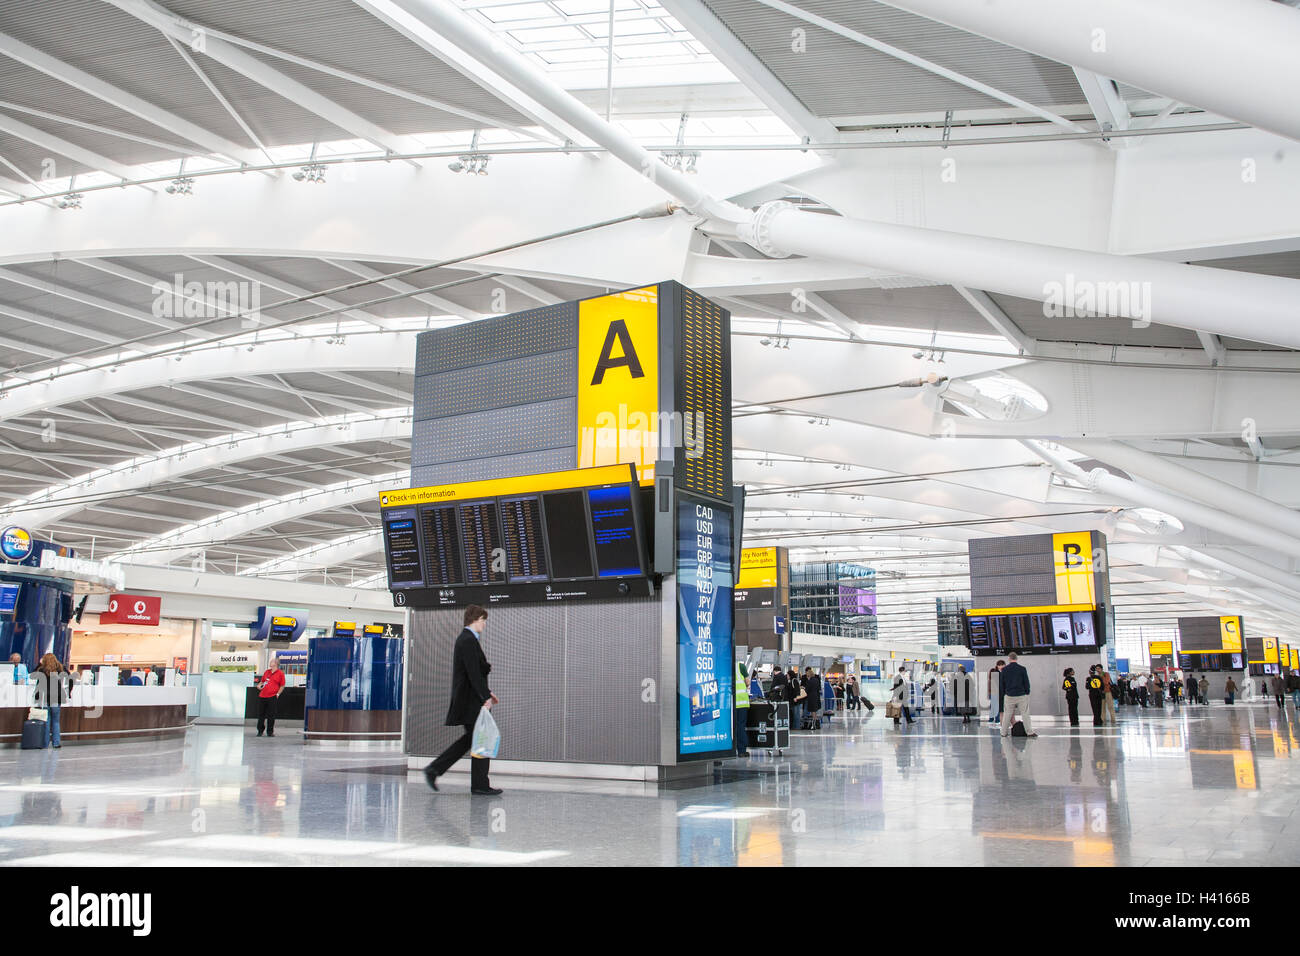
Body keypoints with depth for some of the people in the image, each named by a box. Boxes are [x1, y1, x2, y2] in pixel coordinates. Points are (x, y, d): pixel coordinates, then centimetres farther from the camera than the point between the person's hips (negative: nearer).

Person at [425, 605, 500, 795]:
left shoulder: (466, 639, 18)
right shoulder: (468, 641, -15)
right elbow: (473, 673, -21)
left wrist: (487, 692, 21)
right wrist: (485, 696, -19)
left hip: (467, 700, 10)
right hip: (472, 701, -10)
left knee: (471, 738, 16)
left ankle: (434, 769, 15)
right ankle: (480, 785, 5)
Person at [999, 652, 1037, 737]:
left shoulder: (1004, 669, 0)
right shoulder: (1022, 668, -6)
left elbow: (1002, 683, 6)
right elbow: (1026, 682, -2)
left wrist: (1003, 694, 15)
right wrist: (1027, 693, 9)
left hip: (1009, 695, 2)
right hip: (1021, 695, -2)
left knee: (1007, 714, 9)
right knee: (1025, 713, 5)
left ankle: (1004, 732, 13)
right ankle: (1029, 732, 5)